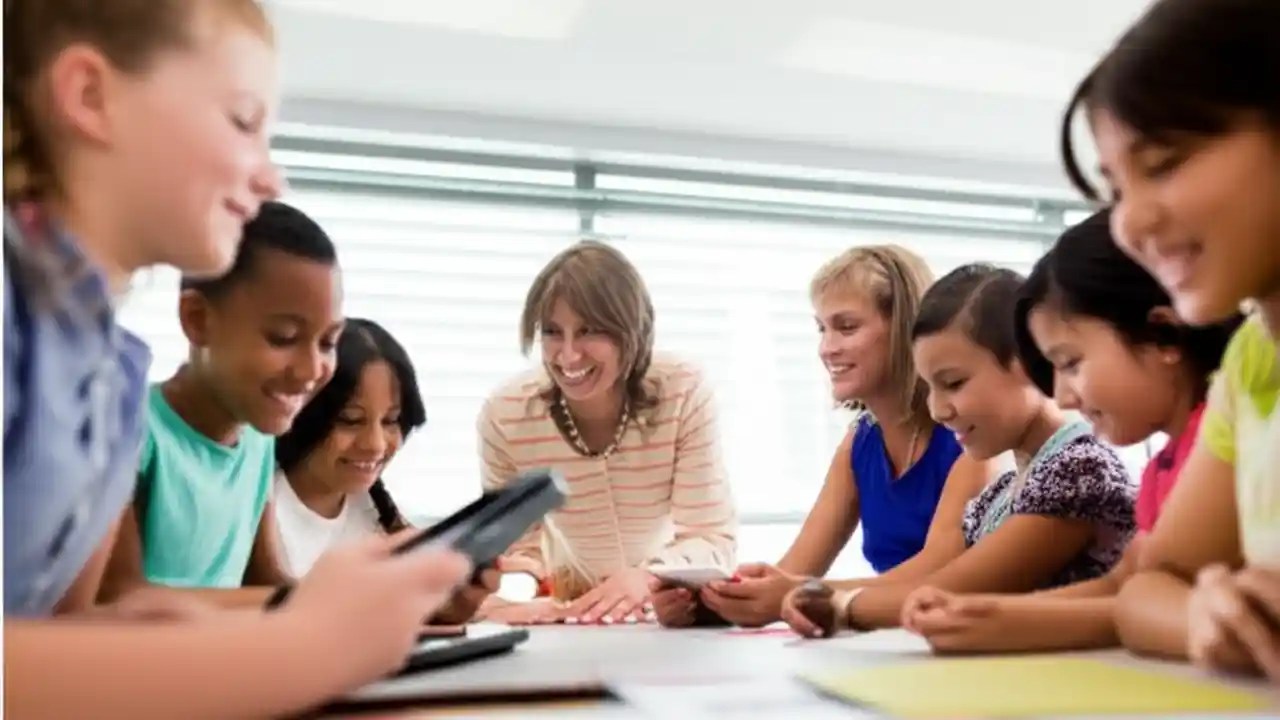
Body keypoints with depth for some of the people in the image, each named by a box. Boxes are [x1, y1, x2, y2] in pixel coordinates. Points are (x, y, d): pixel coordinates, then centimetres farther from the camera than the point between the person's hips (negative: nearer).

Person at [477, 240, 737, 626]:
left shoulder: (685, 395, -21)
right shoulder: (505, 415, -19)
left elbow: (713, 539, -20)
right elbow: (515, 549, -11)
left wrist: (647, 578, -39)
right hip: (565, 612, 1)